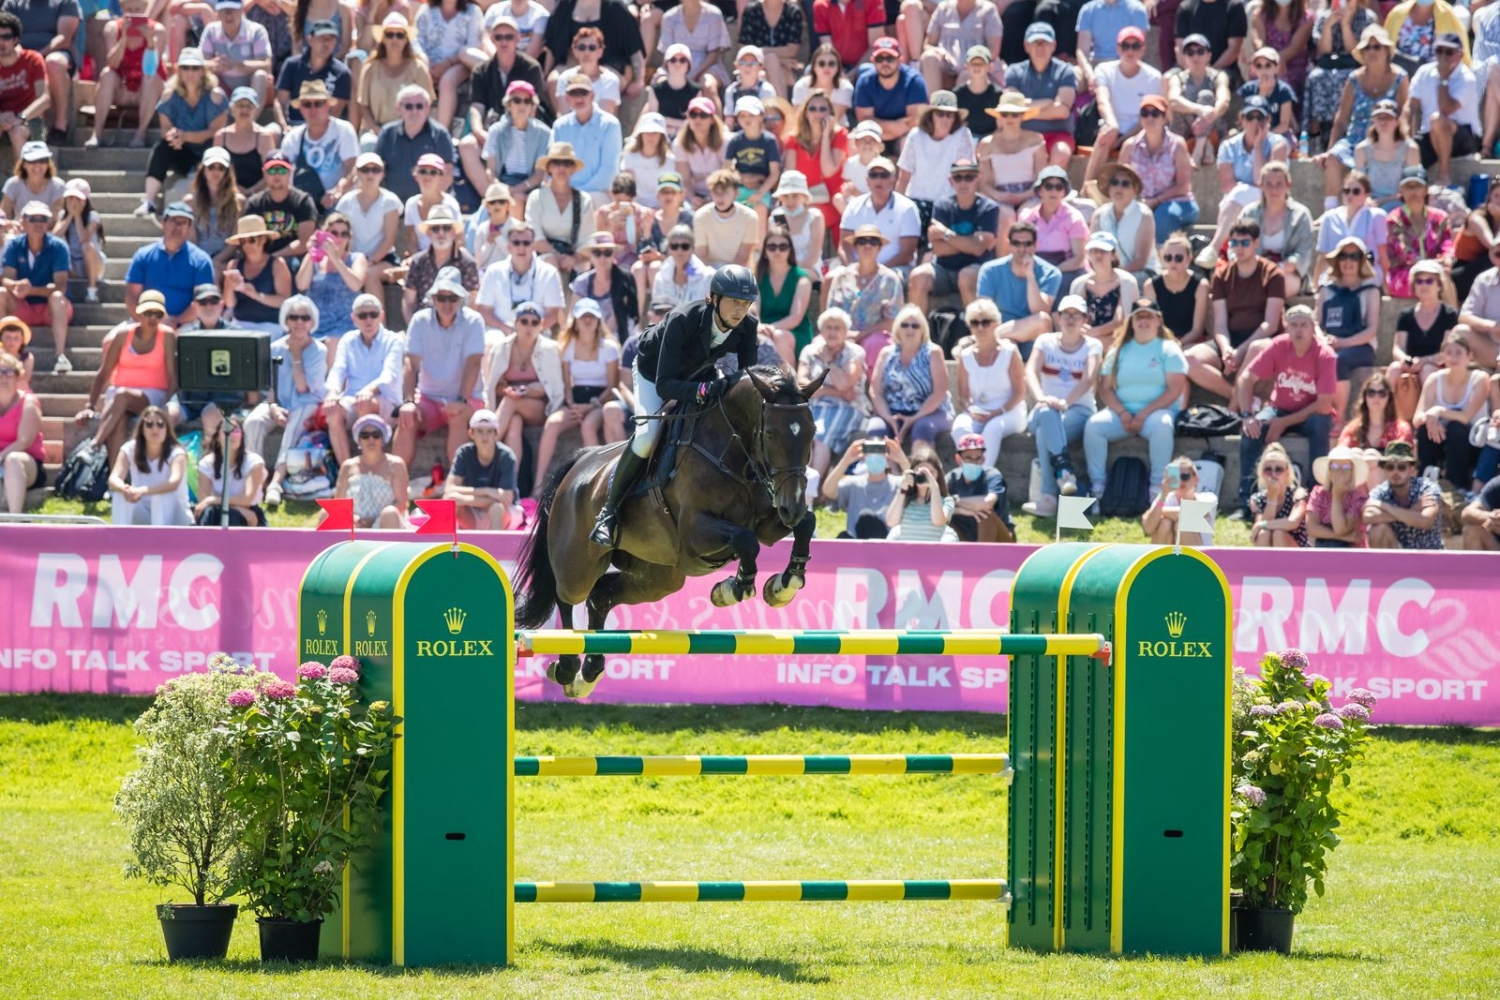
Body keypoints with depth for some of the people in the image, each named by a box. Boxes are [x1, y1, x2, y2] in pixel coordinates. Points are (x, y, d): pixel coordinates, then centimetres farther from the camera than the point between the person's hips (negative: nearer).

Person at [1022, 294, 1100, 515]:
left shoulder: (1093, 346, 5)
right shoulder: (1045, 341, 10)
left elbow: (1088, 379, -14)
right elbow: (1030, 372, -8)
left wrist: (1066, 402, -32)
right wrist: (1041, 398, -30)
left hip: (1079, 412, -2)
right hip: (1044, 413, 2)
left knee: (1045, 432, -35)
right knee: (1048, 414, -38)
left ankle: (1048, 499, -46)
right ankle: (1065, 473, -54)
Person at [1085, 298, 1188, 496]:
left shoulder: (1168, 349, 5)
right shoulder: (1119, 350, 15)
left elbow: (1176, 388, -6)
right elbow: (1105, 388, 9)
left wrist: (1144, 414, -15)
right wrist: (1122, 413, -10)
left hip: (1156, 411, -3)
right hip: (1122, 411, 3)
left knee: (1161, 424, -38)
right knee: (1094, 424, -25)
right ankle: (1096, 486, -22)